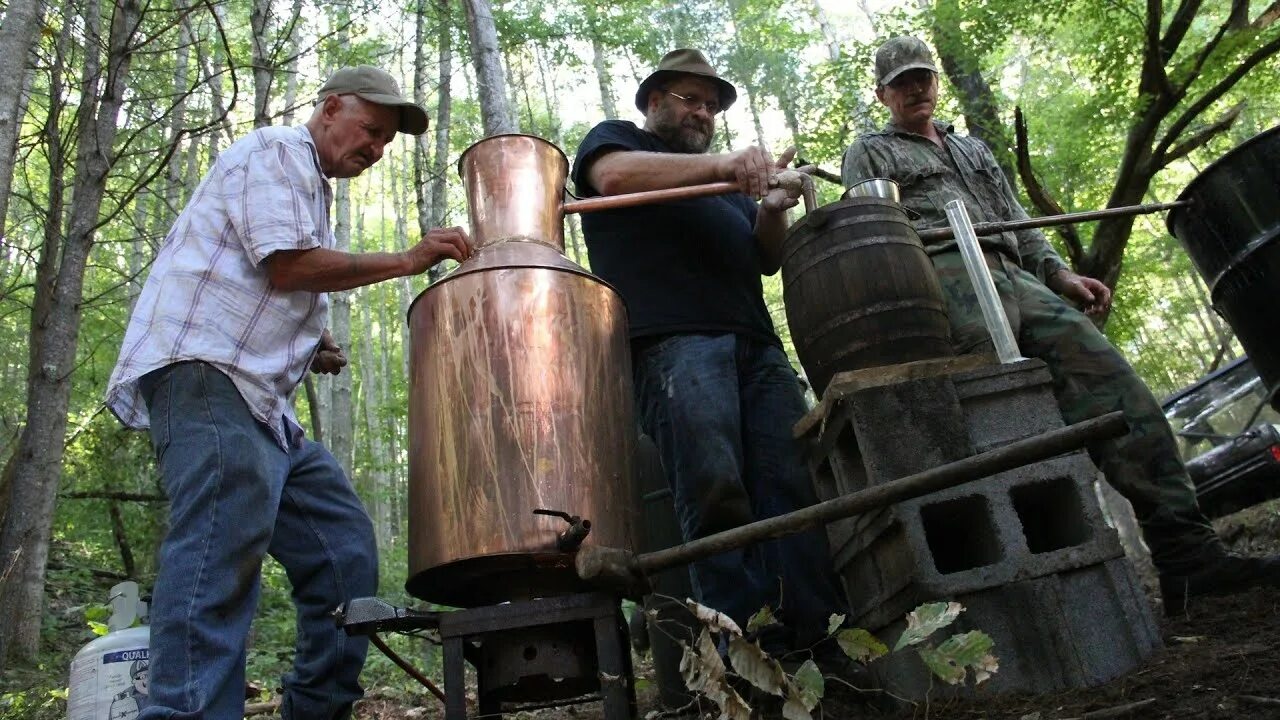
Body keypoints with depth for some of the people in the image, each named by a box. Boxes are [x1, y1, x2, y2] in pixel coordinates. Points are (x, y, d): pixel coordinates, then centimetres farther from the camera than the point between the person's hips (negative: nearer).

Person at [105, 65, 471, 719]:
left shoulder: (311, 189, 29)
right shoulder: (274, 153, 0)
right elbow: (287, 265, -13)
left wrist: (311, 346, 16)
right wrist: (406, 261, -7)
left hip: (261, 398, 10)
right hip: (203, 372, -10)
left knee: (344, 547, 5)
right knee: (225, 545, -23)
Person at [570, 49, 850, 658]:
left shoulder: (726, 180, 37)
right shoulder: (614, 139, 21)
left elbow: (767, 260, 26)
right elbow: (615, 176, -5)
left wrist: (772, 209, 3)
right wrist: (719, 165, -18)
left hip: (754, 342, 6)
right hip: (670, 339, -5)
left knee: (793, 484, -11)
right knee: (715, 489, -20)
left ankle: (821, 637, -14)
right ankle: (751, 649, -20)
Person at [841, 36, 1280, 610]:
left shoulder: (973, 148, 38)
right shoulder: (869, 153, 19)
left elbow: (1017, 221, 32)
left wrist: (1060, 273, 14)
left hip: (1013, 277, 6)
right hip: (943, 277, -6)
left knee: (1104, 371, -15)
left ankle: (1185, 550, -19)